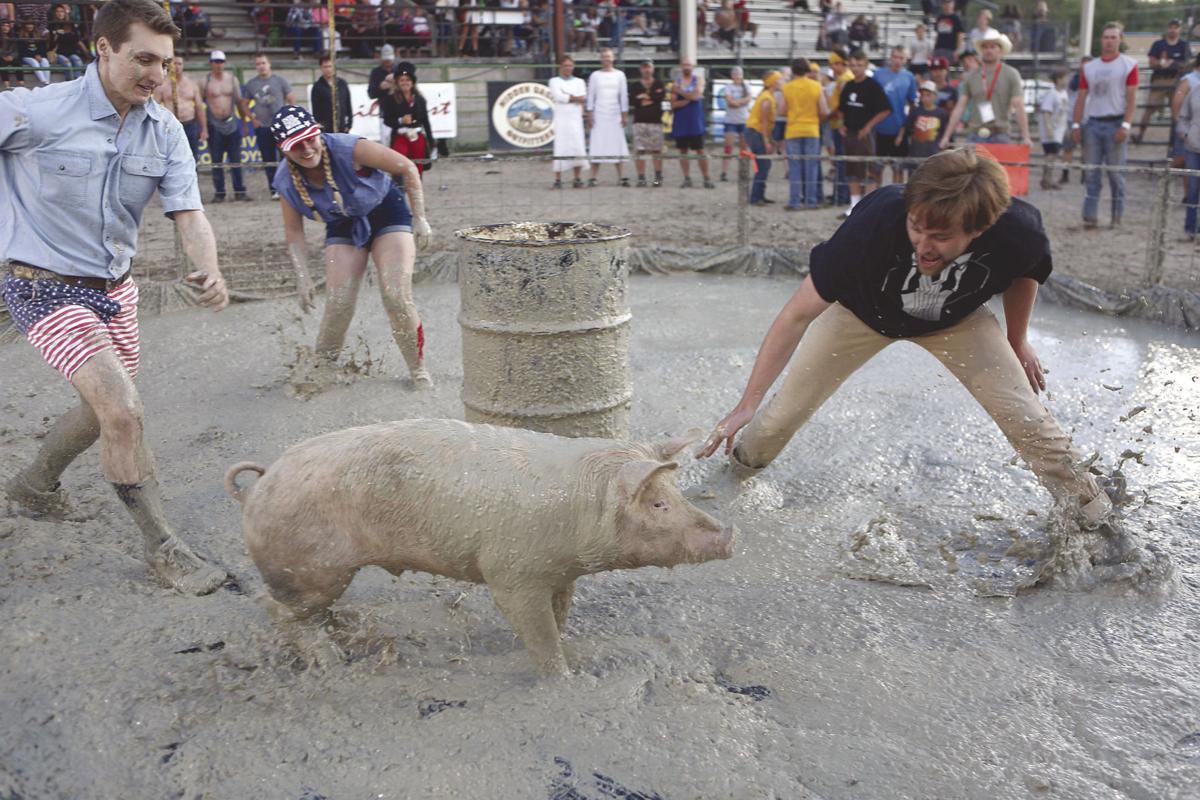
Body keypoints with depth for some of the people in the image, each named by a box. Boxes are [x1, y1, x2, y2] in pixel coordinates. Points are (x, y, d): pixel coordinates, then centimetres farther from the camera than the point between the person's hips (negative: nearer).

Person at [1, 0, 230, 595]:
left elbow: (189, 215, -10)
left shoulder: (165, 131, -5)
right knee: (123, 410, -18)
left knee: (105, 411, 20)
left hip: (114, 289, 7)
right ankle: (163, 549, -3)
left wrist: (209, 273, -29)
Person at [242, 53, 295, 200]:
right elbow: (244, 104, 15)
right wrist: (253, 119, 3)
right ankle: (274, 190, 10)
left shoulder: (280, 80, 3)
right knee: (268, 161, 4)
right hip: (262, 127, 2)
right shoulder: (251, 84, 8)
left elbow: (292, 100, 4)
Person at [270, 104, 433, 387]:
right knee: (338, 304, -8)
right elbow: (294, 232, -4)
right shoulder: (286, 181, -17)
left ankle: (418, 368, 3)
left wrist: (419, 219, -19)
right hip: (343, 227, 3)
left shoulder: (348, 148, -31)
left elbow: (407, 168, -21)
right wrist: (302, 276, -14)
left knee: (397, 296, -17)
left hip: (386, 213, -3)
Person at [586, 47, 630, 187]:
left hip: (615, 114, 1)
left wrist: (624, 114, 2)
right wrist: (590, 114, -2)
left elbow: (624, 95, 7)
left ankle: (621, 176, 0)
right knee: (597, 145, -5)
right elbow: (591, 95, 5)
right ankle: (593, 177, -4)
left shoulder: (620, 75, 8)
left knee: (618, 145, -1)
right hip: (599, 115, -1)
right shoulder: (595, 75, 6)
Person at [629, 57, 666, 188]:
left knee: (657, 150, 1)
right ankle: (641, 177, 1)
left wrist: (644, 96, -6)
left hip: (655, 121, -1)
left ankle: (658, 177, 9)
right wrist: (652, 98, -9)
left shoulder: (659, 84, 9)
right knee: (639, 150, -3)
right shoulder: (634, 85, 10)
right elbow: (631, 101, -6)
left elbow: (661, 96, -11)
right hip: (639, 121, 1)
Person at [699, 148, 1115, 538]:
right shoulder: (874, 222, -42)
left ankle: (1093, 509, 20)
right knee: (785, 414, -2)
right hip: (863, 310, -1)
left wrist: (1017, 342, 6)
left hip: (956, 318, 2)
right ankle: (728, 480, 28)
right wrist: (747, 403, -36)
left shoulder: (1019, 231, -35)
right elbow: (799, 314, -34)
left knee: (1027, 419, -6)